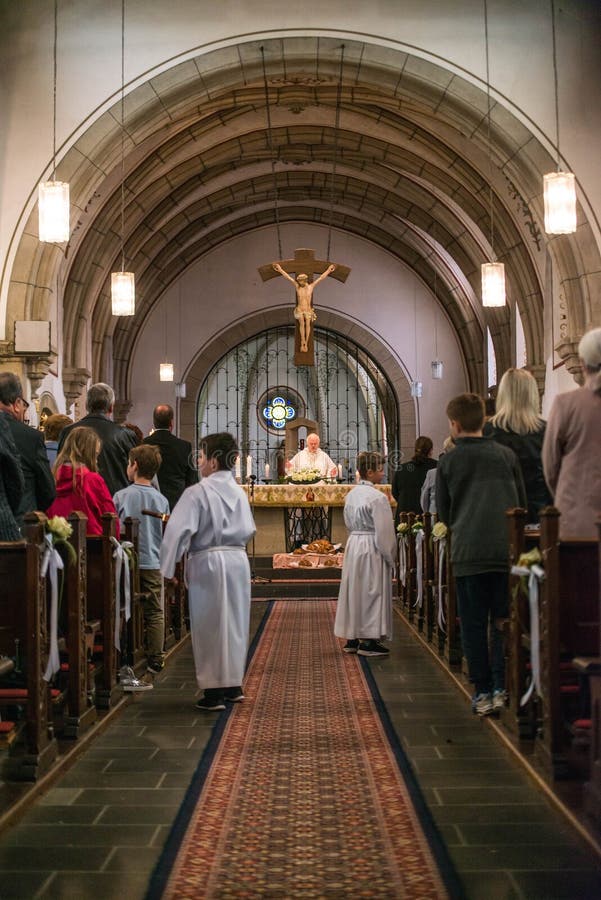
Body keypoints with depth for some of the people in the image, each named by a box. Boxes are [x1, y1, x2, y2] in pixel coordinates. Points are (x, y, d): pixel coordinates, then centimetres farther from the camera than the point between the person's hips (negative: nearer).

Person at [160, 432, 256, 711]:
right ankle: (234, 685, 24)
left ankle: (214, 692, 6)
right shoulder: (239, 492, 6)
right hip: (238, 560, 6)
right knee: (234, 623, 14)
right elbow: (248, 530, 12)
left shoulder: (197, 492, -13)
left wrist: (168, 568, -13)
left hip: (208, 562, -6)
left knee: (210, 625, 3)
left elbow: (179, 531, -18)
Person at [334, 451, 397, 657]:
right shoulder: (378, 498, -18)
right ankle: (368, 641, 5)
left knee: (354, 590, 14)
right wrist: (390, 557, -7)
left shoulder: (351, 495, 6)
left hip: (353, 545, 8)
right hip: (372, 549, -8)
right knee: (372, 592, 1)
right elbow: (384, 532, -16)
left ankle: (352, 639, 21)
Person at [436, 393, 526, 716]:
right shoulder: (506, 455, 6)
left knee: (473, 625, 6)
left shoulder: (448, 462, 3)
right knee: (503, 621, 10)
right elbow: (522, 502, 13)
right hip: (506, 549, 1)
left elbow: (443, 513, 10)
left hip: (468, 552, -1)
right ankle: (502, 688, 5)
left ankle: (482, 692, 9)